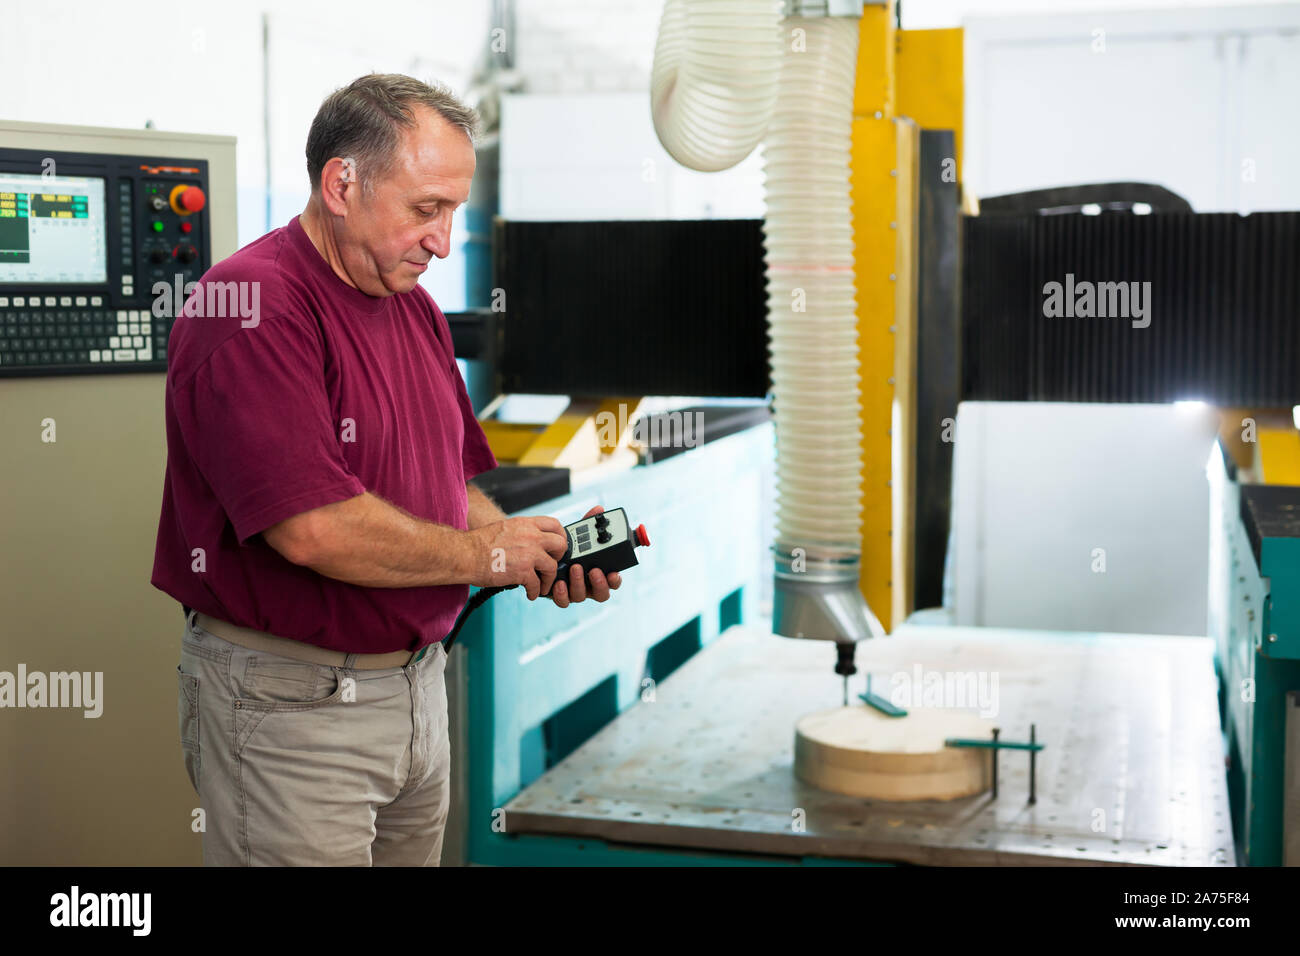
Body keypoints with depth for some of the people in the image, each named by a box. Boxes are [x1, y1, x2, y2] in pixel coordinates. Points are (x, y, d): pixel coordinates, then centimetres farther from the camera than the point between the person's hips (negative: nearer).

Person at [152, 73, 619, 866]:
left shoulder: (417, 310, 11)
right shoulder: (254, 305, -19)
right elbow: (315, 527, -27)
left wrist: (542, 553, -2)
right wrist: (486, 555, -14)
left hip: (416, 680, 8)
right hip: (290, 703, -8)